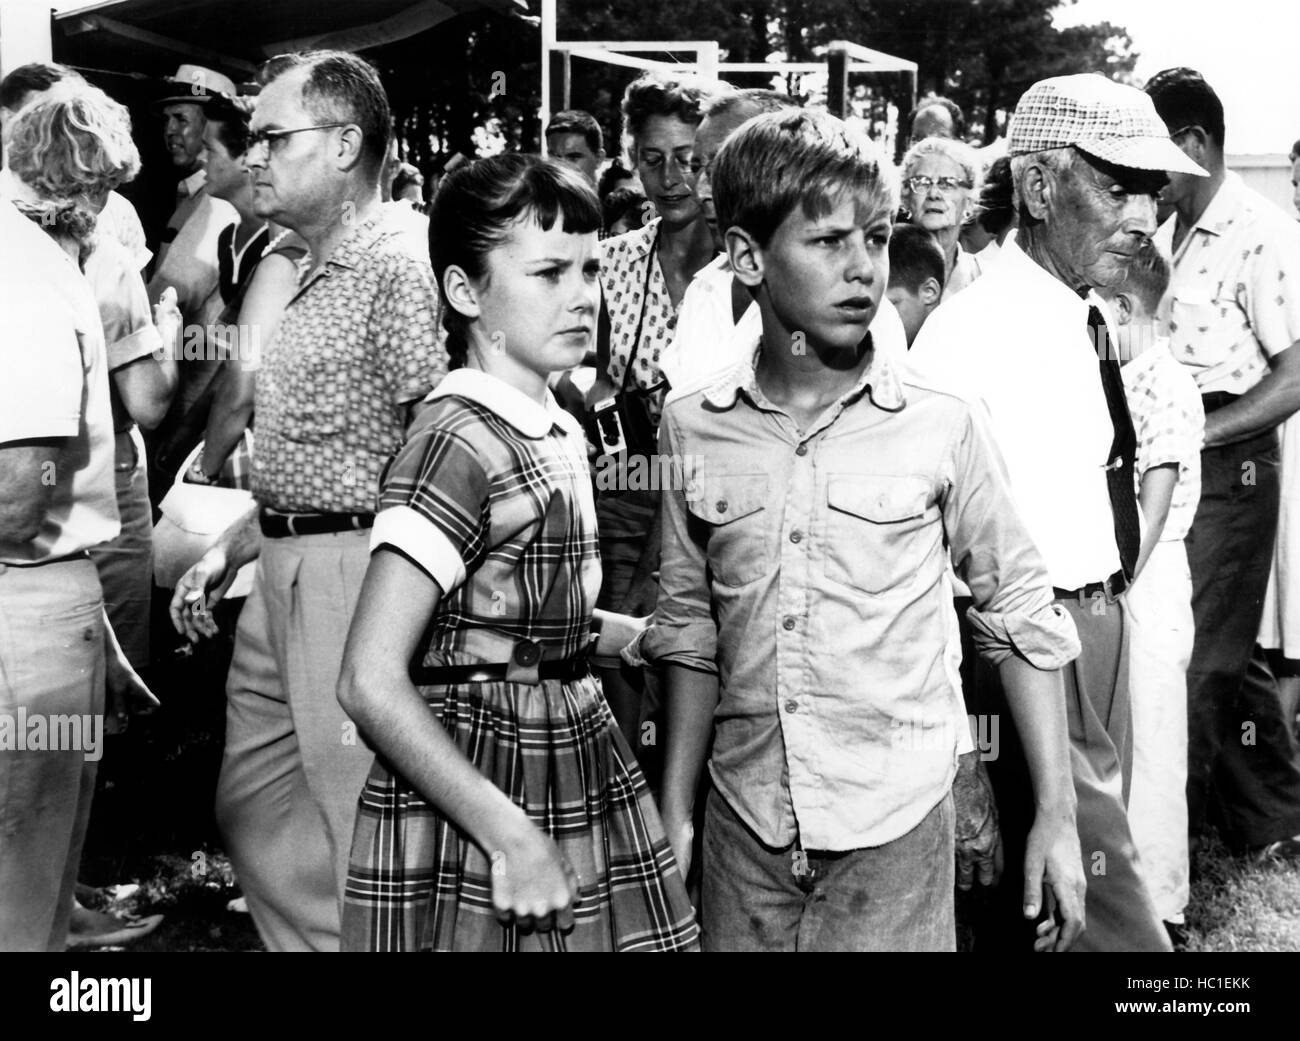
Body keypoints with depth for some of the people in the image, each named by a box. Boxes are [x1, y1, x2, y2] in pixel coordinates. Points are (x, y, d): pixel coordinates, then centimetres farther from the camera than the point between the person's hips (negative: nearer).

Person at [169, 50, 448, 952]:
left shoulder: (396, 270, -14)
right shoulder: (318, 276, 16)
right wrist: (232, 550, 18)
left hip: (353, 573, -10)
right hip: (283, 574, 10)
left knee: (360, 823, -2)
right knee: (251, 806, 18)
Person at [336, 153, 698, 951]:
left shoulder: (558, 433, 7)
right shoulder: (462, 442, -18)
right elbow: (371, 683, -23)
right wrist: (512, 837, -22)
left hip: (581, 787, 8)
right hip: (468, 817, -8)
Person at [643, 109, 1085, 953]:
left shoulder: (941, 428, -9)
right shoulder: (693, 430, -2)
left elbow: (1024, 620, 0)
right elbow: (690, 629, 8)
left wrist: (1057, 817, -1)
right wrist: (674, 814, 7)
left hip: (895, 827, -2)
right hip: (746, 825, 2)